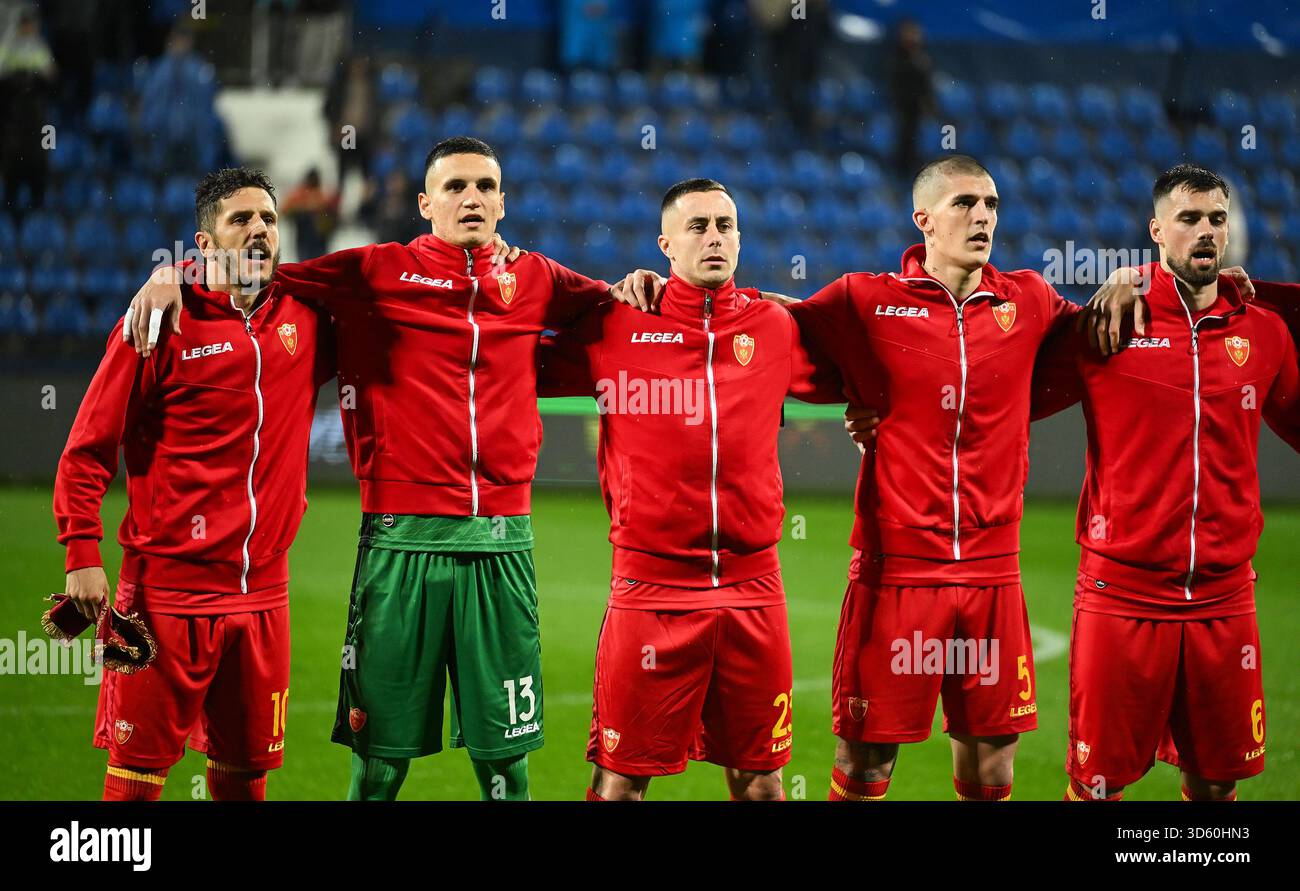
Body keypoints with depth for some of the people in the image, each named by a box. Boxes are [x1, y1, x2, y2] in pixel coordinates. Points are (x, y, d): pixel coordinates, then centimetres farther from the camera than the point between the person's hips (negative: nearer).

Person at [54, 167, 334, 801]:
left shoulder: (305, 319, 6)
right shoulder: (163, 323, -5)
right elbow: (87, 449, -3)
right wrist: (82, 557, -11)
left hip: (262, 593, 4)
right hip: (167, 592, -4)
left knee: (244, 771, 10)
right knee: (138, 772, -3)